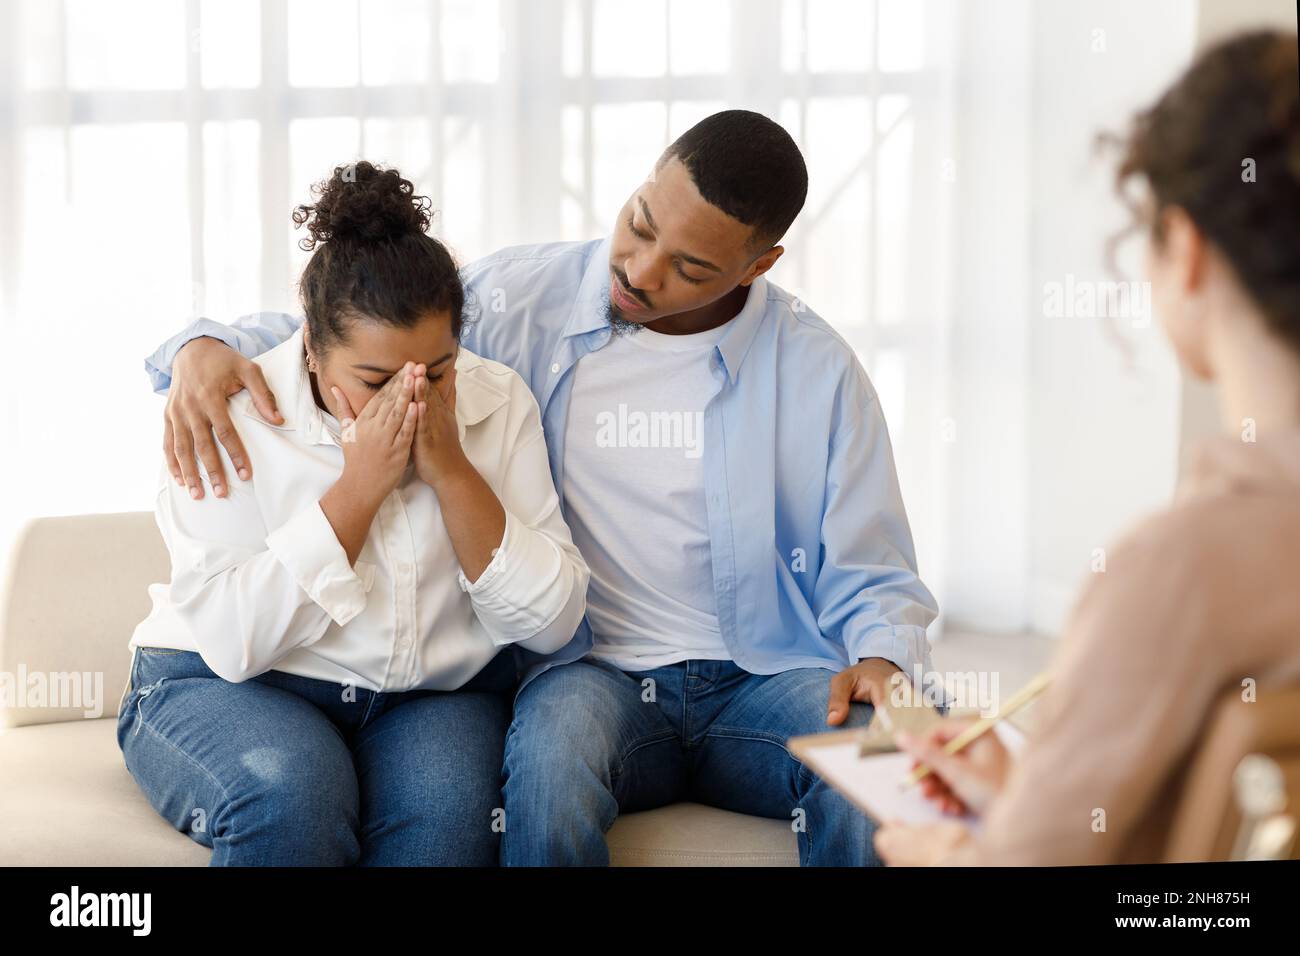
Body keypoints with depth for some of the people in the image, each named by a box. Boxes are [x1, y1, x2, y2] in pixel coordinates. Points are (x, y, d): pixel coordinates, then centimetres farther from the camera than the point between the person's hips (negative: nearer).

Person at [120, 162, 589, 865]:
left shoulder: (498, 402, -1)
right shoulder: (233, 414, -10)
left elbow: (551, 624, -6)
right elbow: (232, 642, -20)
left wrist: (450, 469, -17)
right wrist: (360, 486, -22)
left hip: (437, 697, 2)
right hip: (228, 692, -2)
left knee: (448, 807, -31)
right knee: (290, 791, -36)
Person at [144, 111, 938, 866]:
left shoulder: (814, 370, 4)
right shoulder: (518, 303, 3)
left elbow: (871, 580, 8)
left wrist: (882, 662, -14)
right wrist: (208, 348, -12)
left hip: (769, 674, 0)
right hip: (592, 671, 0)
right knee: (551, 760, -37)